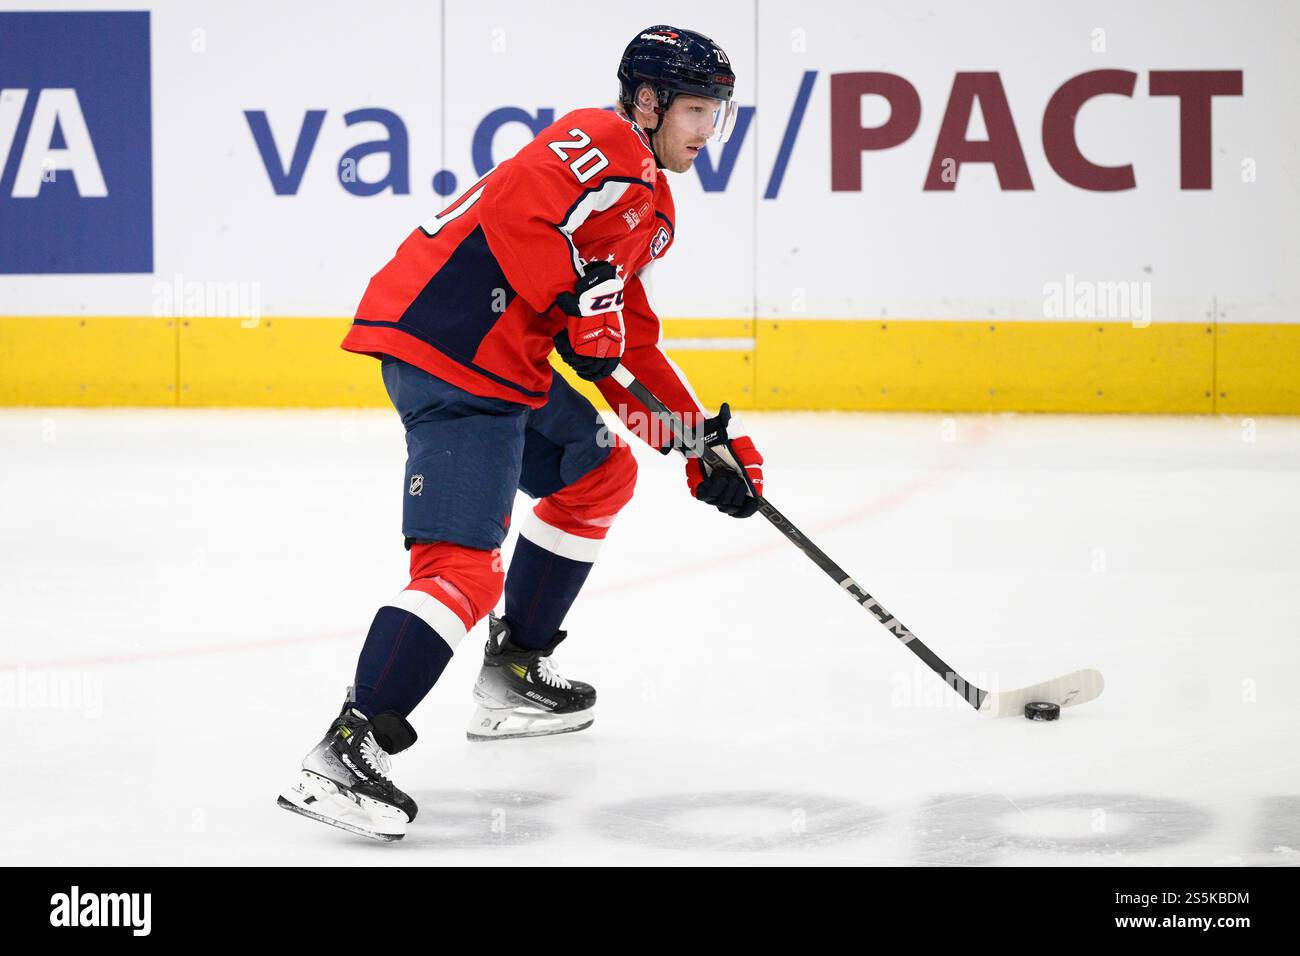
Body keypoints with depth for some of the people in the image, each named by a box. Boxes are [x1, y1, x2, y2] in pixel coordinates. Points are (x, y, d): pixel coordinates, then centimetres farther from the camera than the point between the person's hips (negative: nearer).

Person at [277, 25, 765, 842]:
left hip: (506, 361, 11)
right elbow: (520, 208, -25)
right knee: (465, 567, -19)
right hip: (447, 351, -11)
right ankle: (348, 752, -23)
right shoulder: (604, 145, -7)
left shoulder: (650, 208, 25)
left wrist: (707, 436, 20)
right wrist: (582, 304, -19)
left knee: (601, 474, 26)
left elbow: (630, 344, 27)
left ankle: (514, 675, 31)